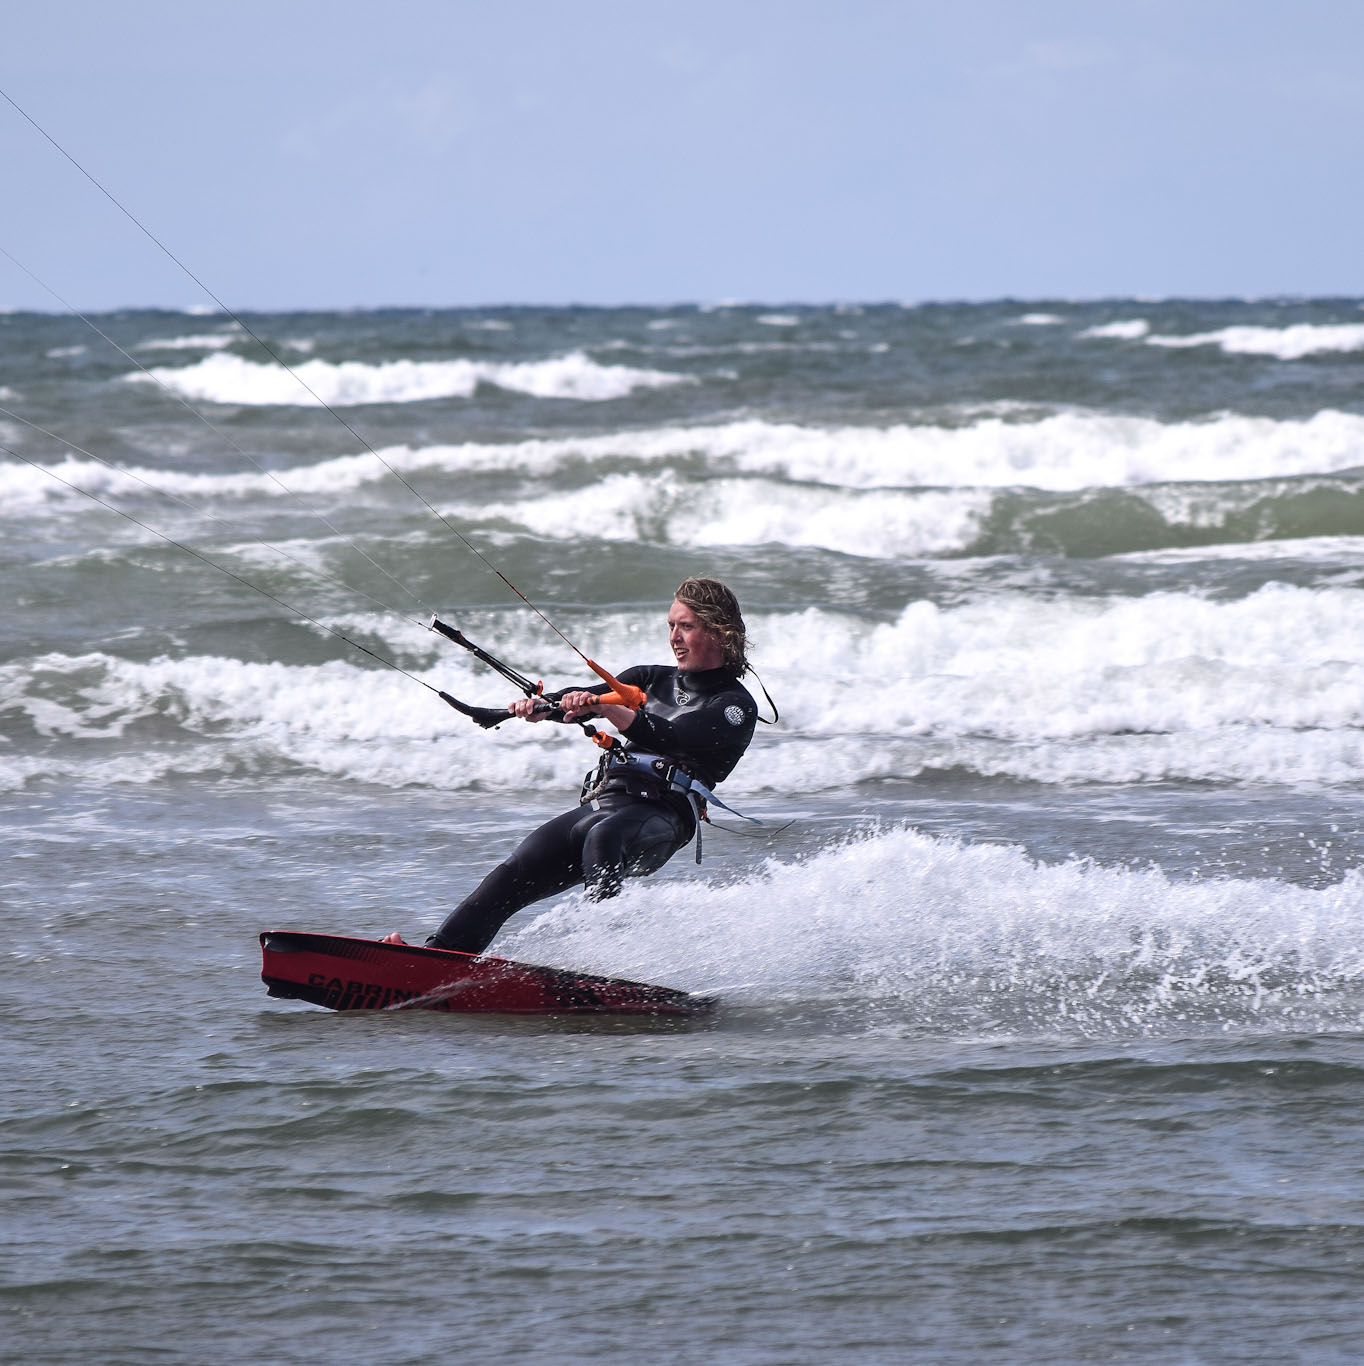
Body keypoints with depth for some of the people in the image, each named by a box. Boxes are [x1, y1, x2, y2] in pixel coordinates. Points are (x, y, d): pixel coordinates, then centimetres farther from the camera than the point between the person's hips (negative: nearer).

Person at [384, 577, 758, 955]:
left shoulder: (737, 709, 3)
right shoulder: (654, 680, 25)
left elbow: (670, 737, -15)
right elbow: (580, 700, 10)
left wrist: (604, 707, -29)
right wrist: (539, 705, -12)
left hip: (658, 820, -6)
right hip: (598, 803, 6)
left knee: (602, 837, -38)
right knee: (517, 872, -12)